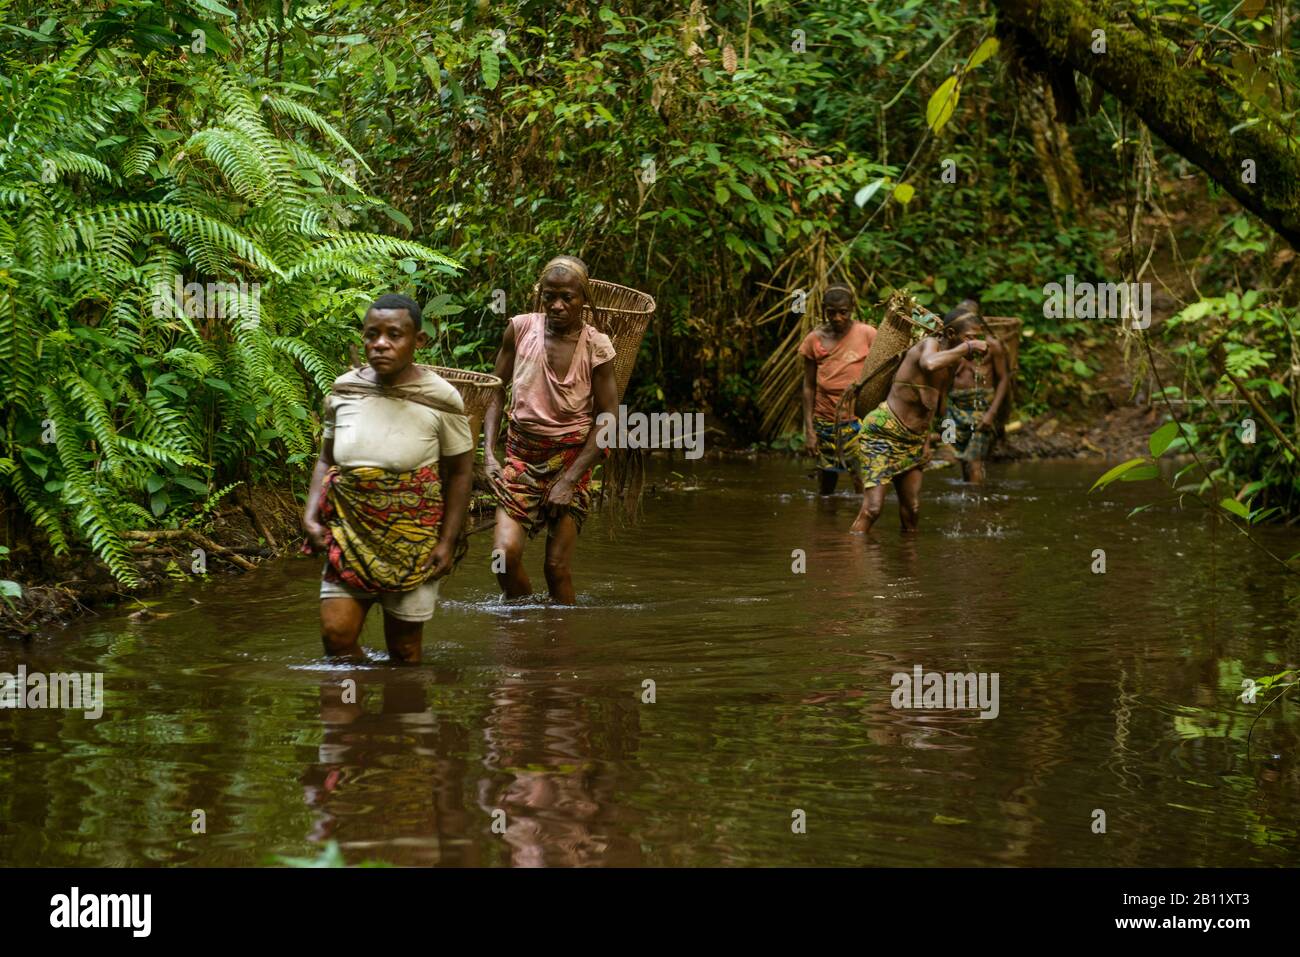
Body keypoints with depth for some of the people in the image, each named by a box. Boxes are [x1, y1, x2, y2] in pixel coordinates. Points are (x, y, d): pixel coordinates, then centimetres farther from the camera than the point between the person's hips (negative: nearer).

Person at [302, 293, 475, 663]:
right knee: (336, 633, -8)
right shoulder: (343, 391, 1)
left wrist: (447, 541, -6)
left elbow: (460, 472, -1)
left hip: (413, 540, -3)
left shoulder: (439, 399, -9)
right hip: (350, 533, 3)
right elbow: (326, 460, 14)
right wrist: (310, 515, 0)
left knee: (404, 648, 3)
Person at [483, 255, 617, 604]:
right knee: (505, 553, -13)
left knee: (557, 566, -5)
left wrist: (569, 480, -12)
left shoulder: (596, 347, -8)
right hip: (521, 455, 2)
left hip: (571, 458, -2)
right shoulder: (521, 329, -3)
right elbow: (496, 392, 7)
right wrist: (489, 453, -3)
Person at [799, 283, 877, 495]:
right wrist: (808, 429, 2)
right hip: (825, 421, 3)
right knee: (827, 483, 11)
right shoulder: (815, 339, 2)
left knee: (863, 483, -14)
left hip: (857, 420, -3)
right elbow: (809, 386, 6)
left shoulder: (867, 334, -3)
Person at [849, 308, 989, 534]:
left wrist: (926, 439, 15)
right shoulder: (930, 344, -14)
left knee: (912, 511, 8)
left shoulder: (953, 362, 12)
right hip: (882, 431, -9)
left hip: (912, 440, 9)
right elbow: (929, 364, -41)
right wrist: (966, 347, -30)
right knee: (872, 508, -16)